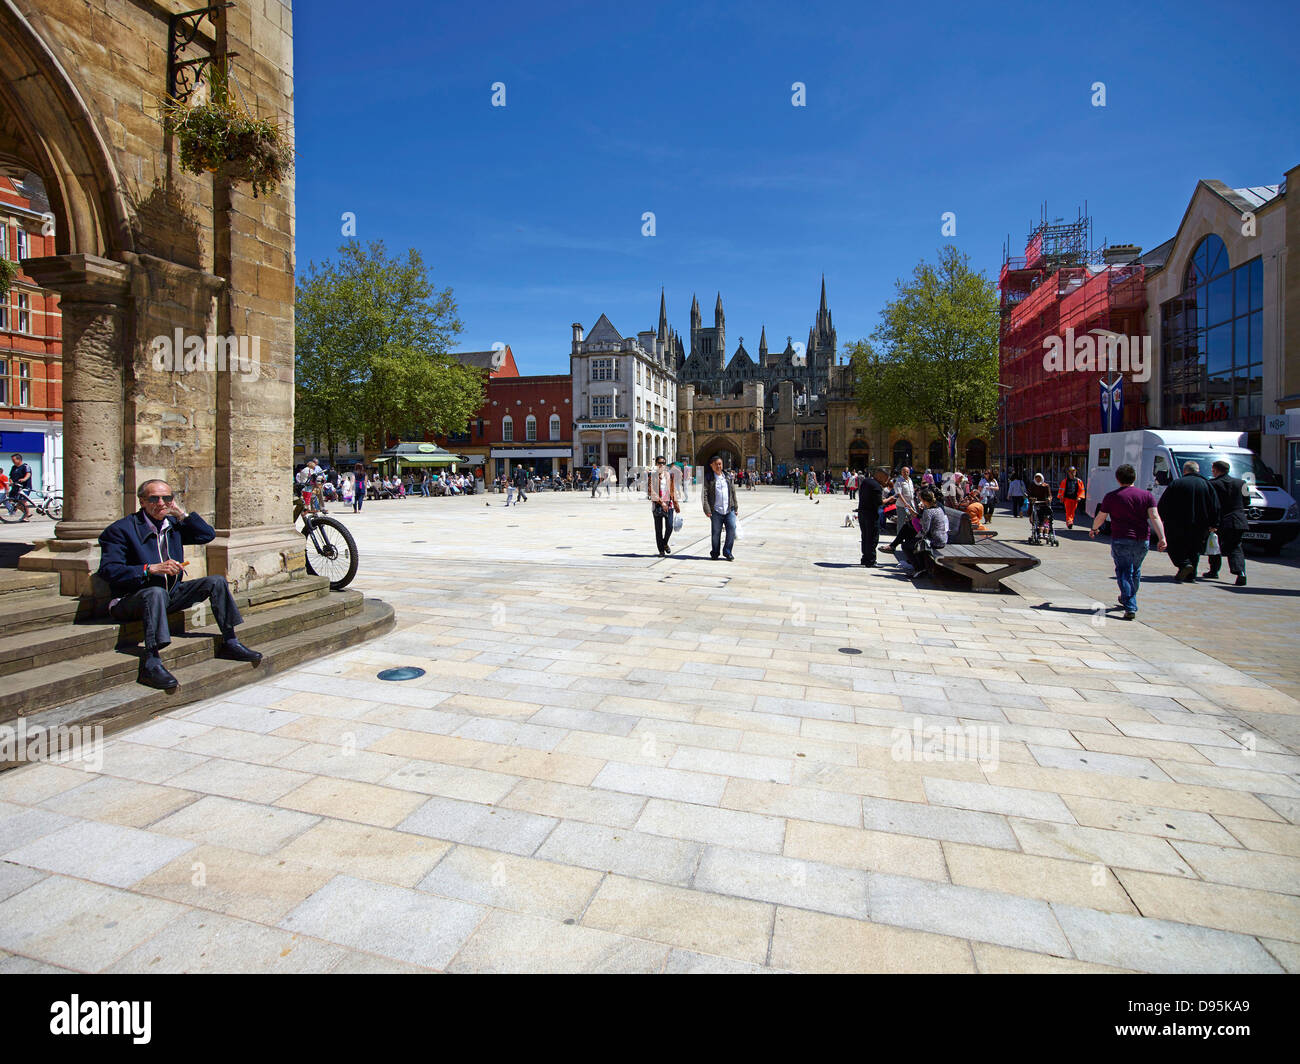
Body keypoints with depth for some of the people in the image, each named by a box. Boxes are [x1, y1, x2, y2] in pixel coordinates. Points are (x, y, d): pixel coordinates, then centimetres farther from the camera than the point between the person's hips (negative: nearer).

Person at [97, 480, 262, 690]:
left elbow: (208, 535, 11)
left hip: (171, 594, 7)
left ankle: (229, 643, -1)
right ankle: (150, 663, -44)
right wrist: (152, 568, -27)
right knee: (156, 592, -40)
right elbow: (108, 570, -17)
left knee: (217, 582, -5)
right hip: (132, 600, -7)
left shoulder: (174, 524, 12)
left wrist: (182, 514, 3)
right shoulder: (121, 529, -8)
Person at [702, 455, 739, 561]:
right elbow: (704, 495, -3)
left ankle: (727, 552, 9)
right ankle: (714, 553, 20)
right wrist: (707, 510, -11)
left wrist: (735, 507, 14)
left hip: (729, 510, 3)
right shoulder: (708, 478, 1)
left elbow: (733, 492, 18)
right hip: (716, 511, -3)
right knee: (716, 532, 2)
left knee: (732, 529, -6)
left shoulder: (727, 476, 15)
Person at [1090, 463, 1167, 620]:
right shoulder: (1147, 495, 3)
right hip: (1141, 541, 4)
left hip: (1120, 540, -4)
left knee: (1124, 573, -2)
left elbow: (1100, 518, 3)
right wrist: (1161, 538, -10)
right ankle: (1127, 599, 41)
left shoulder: (1111, 496, -3)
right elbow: (1155, 517, -7)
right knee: (1135, 572, 21)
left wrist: (1093, 529, 22)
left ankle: (1130, 607, -13)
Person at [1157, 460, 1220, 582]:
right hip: (1200, 525, 3)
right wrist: (1214, 524, 11)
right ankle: (1191, 575, 11)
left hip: (1178, 525, -3)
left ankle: (1184, 564, -19)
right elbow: (1215, 506, 6)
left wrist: (1161, 518, 10)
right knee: (1194, 549, 13)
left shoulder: (1176, 484, -2)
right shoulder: (1206, 484, 6)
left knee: (1174, 547, 6)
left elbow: (1163, 504, -2)